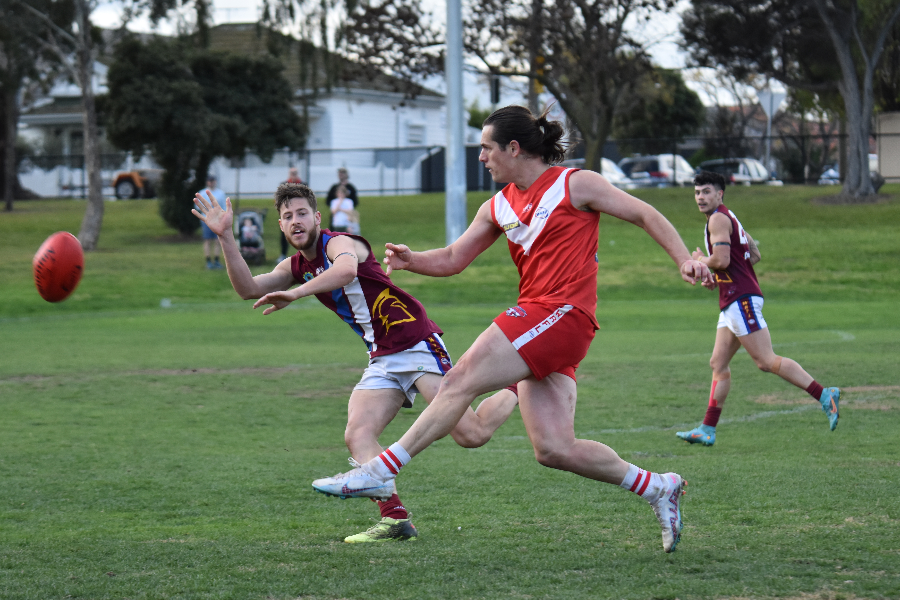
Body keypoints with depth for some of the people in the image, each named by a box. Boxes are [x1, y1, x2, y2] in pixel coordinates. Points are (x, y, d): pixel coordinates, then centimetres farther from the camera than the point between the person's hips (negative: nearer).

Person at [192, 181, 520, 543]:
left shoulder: (339, 243, -11)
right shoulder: (297, 266, 15)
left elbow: (347, 268, -36)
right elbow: (248, 289, 6)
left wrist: (295, 294, -45)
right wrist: (225, 236, -3)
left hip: (417, 344, -8)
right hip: (382, 360, 8)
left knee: (472, 434, -14)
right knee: (357, 437, -15)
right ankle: (394, 517, -19)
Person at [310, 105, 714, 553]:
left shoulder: (575, 184, 2)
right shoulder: (498, 207, 20)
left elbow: (644, 214, 5)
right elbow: (453, 258, 21)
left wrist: (684, 259, -5)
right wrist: (411, 260, 2)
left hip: (562, 314, -7)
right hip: (534, 319, 7)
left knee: (460, 381, -15)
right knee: (554, 450, -2)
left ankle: (380, 471, -14)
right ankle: (656, 487, 12)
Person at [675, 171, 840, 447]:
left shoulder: (718, 218, -9)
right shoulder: (728, 218, 21)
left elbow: (721, 259, -21)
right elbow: (754, 254, 26)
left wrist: (700, 260, 0)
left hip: (741, 300, -11)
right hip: (733, 302, 11)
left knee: (766, 361, -14)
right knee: (718, 364, 9)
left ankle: (824, 395, -17)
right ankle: (707, 430, 10)